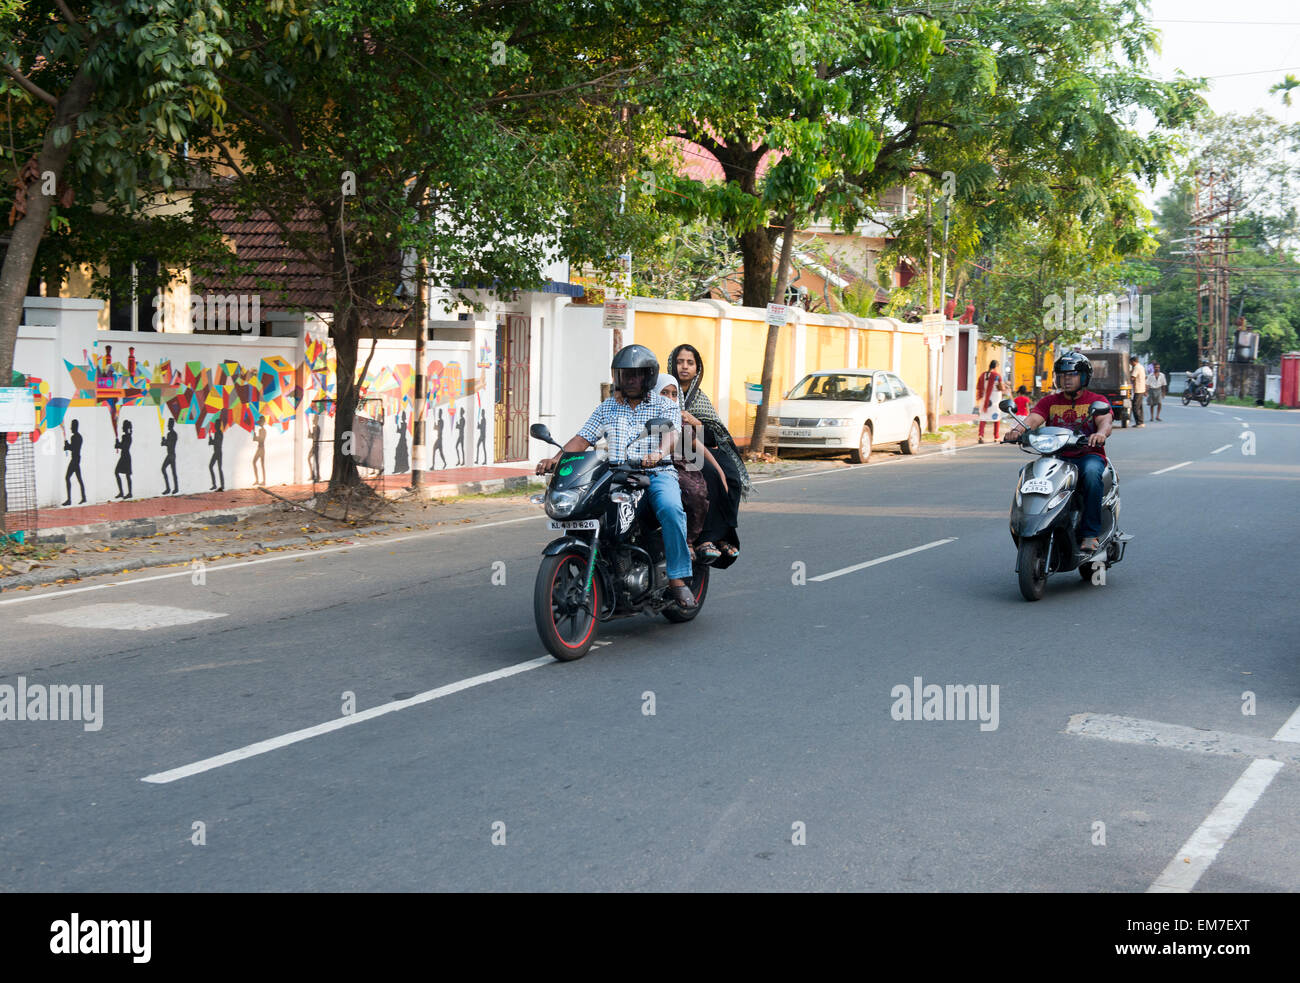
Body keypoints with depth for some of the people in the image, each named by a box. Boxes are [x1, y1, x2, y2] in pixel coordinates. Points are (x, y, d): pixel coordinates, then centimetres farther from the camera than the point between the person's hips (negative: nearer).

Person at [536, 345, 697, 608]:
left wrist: (660, 452, -36)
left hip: (657, 473, -3)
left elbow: (671, 433, -12)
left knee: (671, 509, -34)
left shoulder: (665, 407, 8)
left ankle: (678, 578, -26)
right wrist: (556, 458, -8)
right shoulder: (607, 408, 19)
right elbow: (583, 439, 11)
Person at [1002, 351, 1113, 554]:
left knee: (1091, 472, -38)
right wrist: (1018, 429, -29)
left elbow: (1105, 422, -13)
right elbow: (1033, 419, -4)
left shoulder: (1097, 401, 7)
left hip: (1088, 455, -2)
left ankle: (1090, 534, -31)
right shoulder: (1049, 402, 14)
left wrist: (1100, 433, -39)